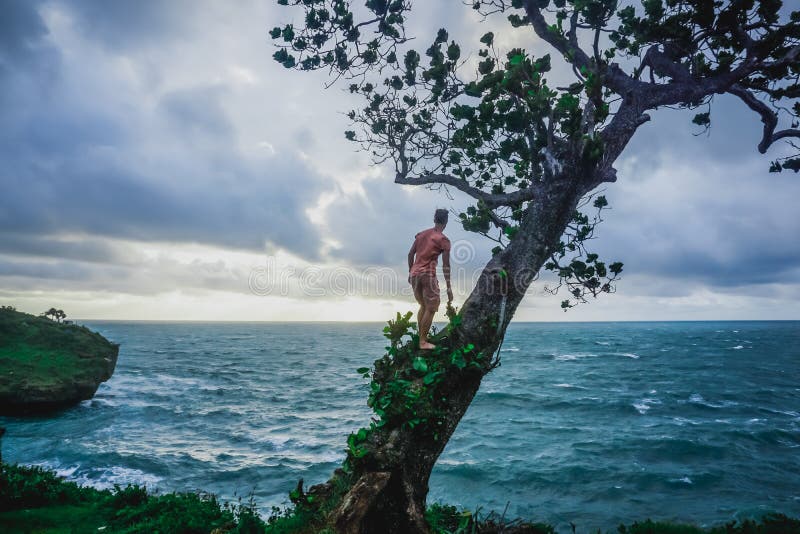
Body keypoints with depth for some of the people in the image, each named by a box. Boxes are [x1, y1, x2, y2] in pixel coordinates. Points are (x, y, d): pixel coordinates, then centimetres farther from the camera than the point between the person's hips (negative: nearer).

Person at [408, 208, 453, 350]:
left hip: (414, 274, 7)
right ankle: (423, 342, 0)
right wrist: (449, 287, -4)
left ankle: (420, 337, 23)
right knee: (431, 309, 1)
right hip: (428, 274, -6)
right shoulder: (443, 240, -4)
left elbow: (410, 254, 15)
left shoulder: (421, 234, 13)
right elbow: (446, 265, -7)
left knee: (423, 306, 20)